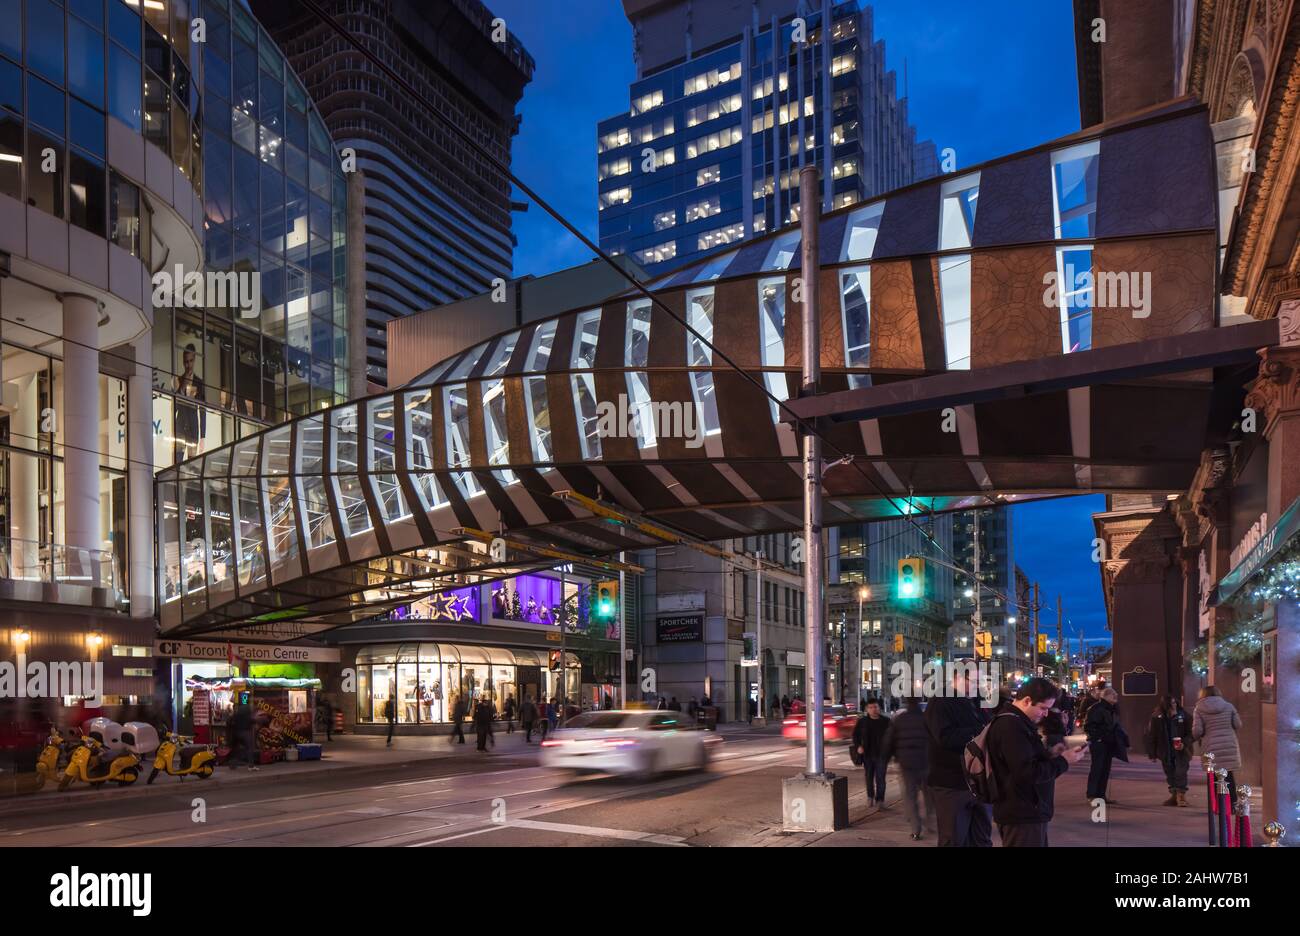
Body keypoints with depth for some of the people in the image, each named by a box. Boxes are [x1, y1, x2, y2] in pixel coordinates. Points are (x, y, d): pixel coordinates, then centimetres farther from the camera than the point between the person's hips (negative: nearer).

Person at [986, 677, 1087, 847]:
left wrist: (1050, 753, 6)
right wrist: (1063, 761, -16)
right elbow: (1028, 773, -25)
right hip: (1022, 816, -11)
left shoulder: (1015, 722, 15)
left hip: (1026, 813, 11)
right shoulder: (1010, 726, -22)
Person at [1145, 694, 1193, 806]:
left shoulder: (1184, 716, -8)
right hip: (1165, 752, 2)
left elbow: (1190, 733, -3)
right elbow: (1151, 736, -1)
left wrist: (1184, 743, -21)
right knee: (1170, 774, 11)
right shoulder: (1157, 718, -7)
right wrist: (1152, 754, 0)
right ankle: (1174, 795, 24)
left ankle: (1181, 795, 1)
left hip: (1181, 750, -2)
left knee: (1181, 773, -10)